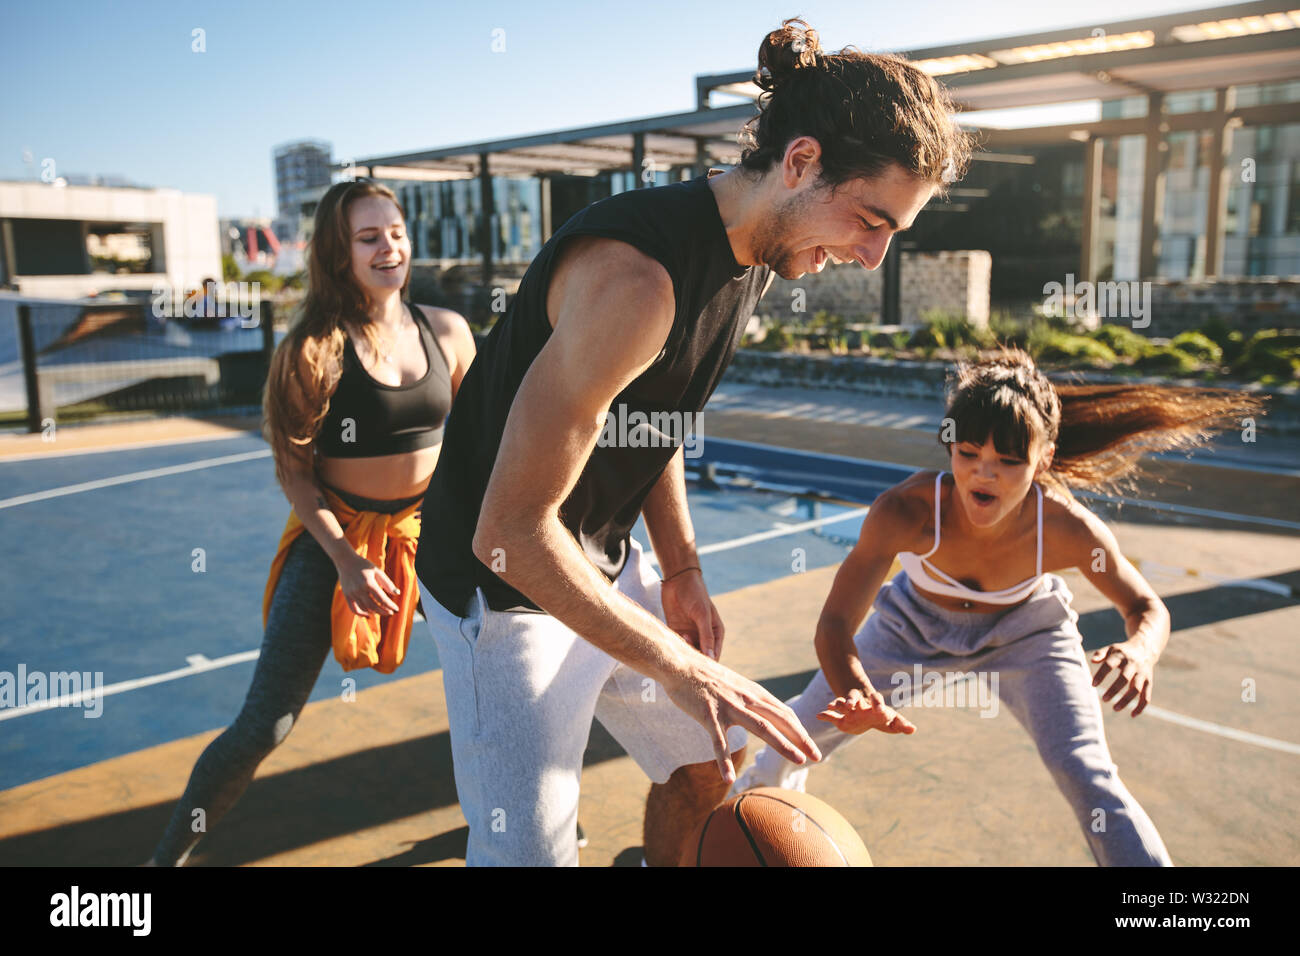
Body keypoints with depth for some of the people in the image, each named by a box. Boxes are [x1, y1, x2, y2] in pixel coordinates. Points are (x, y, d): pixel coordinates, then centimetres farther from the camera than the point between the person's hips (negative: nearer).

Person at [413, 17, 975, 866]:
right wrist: (680, 668, -26)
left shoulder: (753, 255, 0)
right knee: (530, 851, -5)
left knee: (711, 762, 19)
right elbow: (511, 531, -30)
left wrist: (682, 569, 5)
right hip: (509, 585, -9)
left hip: (608, 568, 9)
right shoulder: (636, 276, -31)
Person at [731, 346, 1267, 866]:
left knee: (1087, 774, -18)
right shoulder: (905, 510, -39)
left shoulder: (1067, 528, -35)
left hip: (1025, 633, 0)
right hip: (918, 623, 1)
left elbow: (1147, 608, -16)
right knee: (802, 731, 6)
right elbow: (835, 624, -37)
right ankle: (761, 793, 44)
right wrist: (856, 694, -59)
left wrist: (1139, 652, -42)